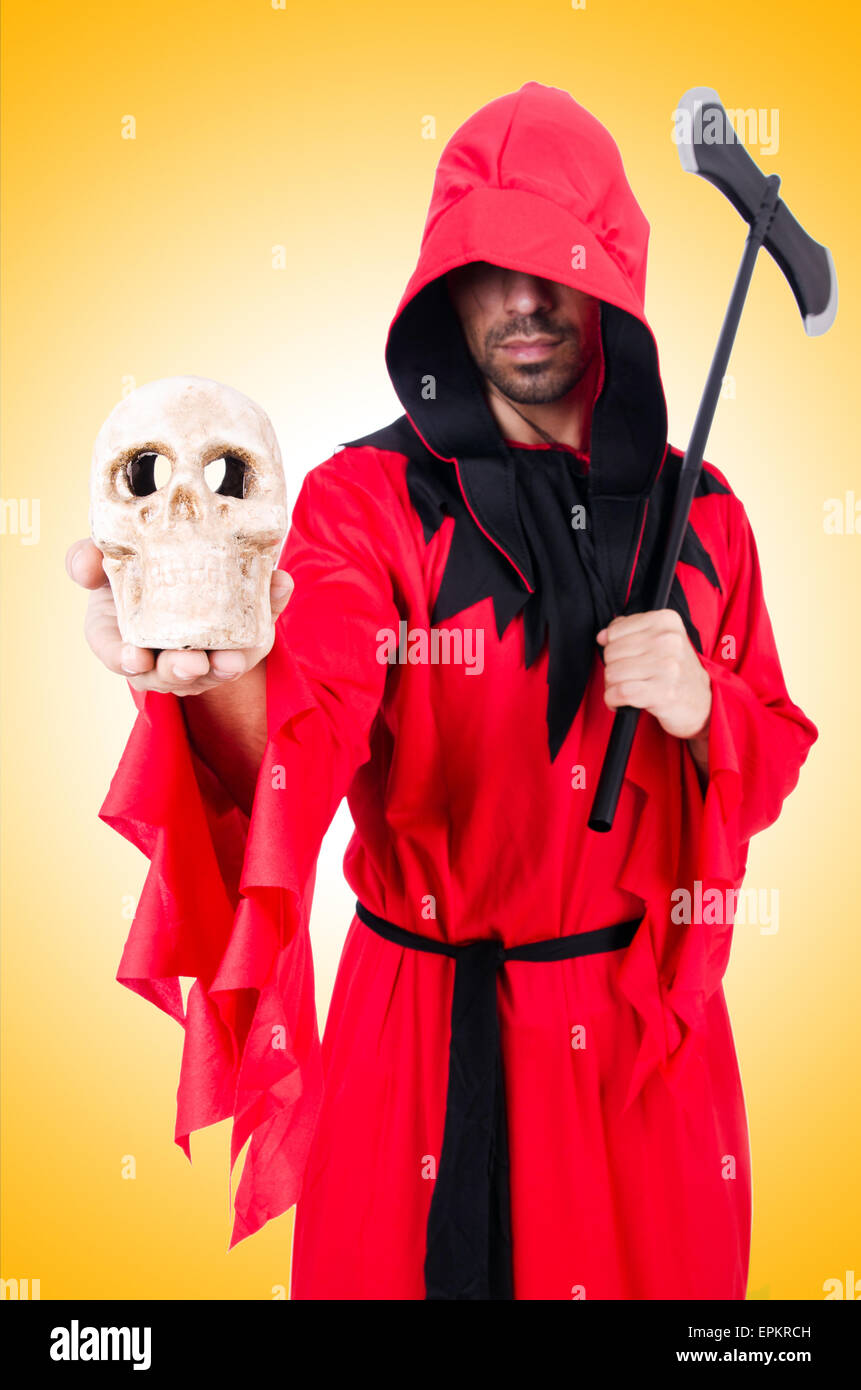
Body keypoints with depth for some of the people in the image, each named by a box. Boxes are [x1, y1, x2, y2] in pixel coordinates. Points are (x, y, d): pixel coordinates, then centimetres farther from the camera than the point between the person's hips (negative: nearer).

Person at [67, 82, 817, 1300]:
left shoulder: (699, 513, 0)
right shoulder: (369, 497, -11)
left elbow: (776, 756, 7)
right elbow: (304, 729, -28)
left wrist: (699, 708, -15)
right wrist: (220, 670, -50)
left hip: (653, 1027, 3)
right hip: (432, 1031, -3)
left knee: (667, 1269, 21)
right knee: (425, 1265, 16)